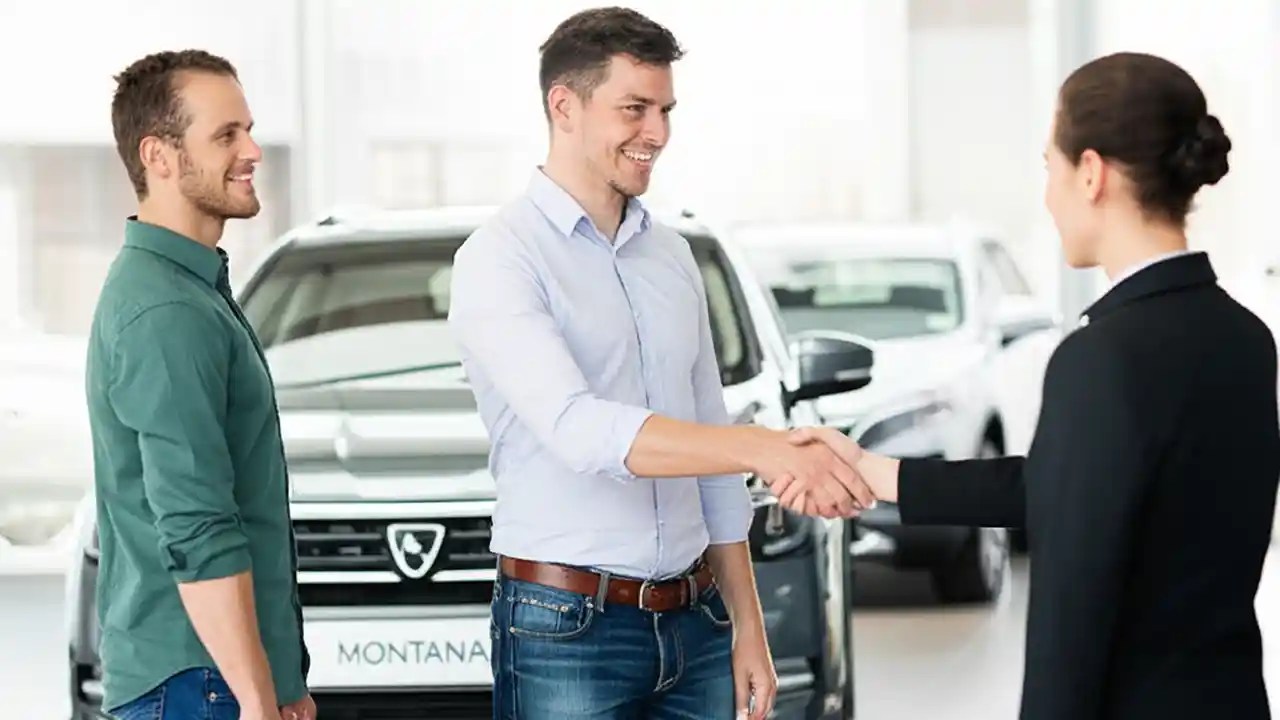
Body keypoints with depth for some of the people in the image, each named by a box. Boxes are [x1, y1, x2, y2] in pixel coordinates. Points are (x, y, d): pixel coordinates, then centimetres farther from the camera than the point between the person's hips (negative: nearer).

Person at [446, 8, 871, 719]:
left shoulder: (672, 255, 12)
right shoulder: (500, 259, -10)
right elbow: (577, 428, -25)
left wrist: (747, 624, 13)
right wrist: (767, 449, -34)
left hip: (692, 623, 6)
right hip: (565, 630, -6)